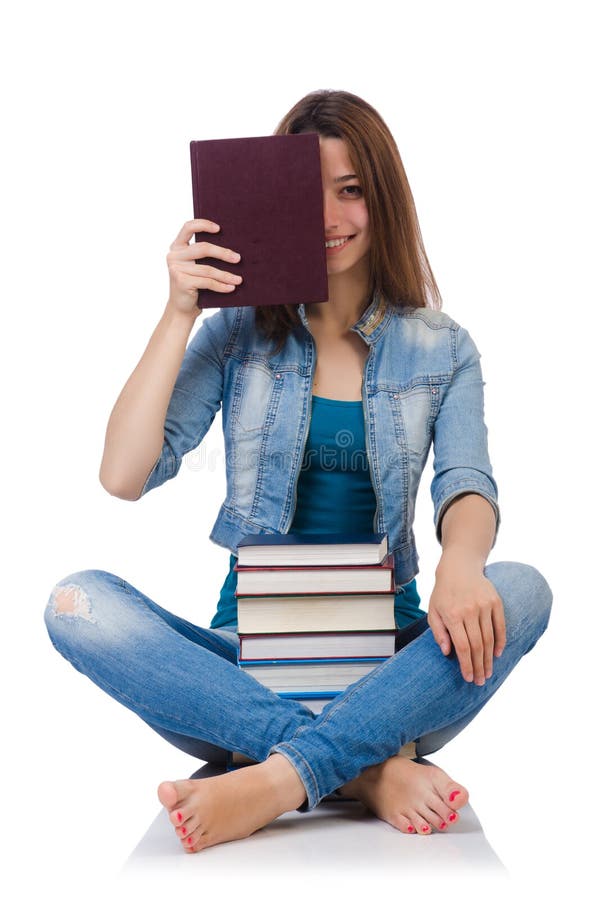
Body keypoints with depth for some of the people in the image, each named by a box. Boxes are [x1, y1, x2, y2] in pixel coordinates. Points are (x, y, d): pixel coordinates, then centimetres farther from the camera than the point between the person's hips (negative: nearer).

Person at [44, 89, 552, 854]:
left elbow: (467, 482, -9)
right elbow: (123, 477, -5)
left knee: (520, 591, -28)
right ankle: (367, 770, -33)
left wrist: (460, 561, -33)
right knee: (81, 604, -25)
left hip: (387, 675, 0)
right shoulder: (237, 334, 6)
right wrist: (179, 313, -10)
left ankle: (275, 781, -36)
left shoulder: (440, 348, 8)